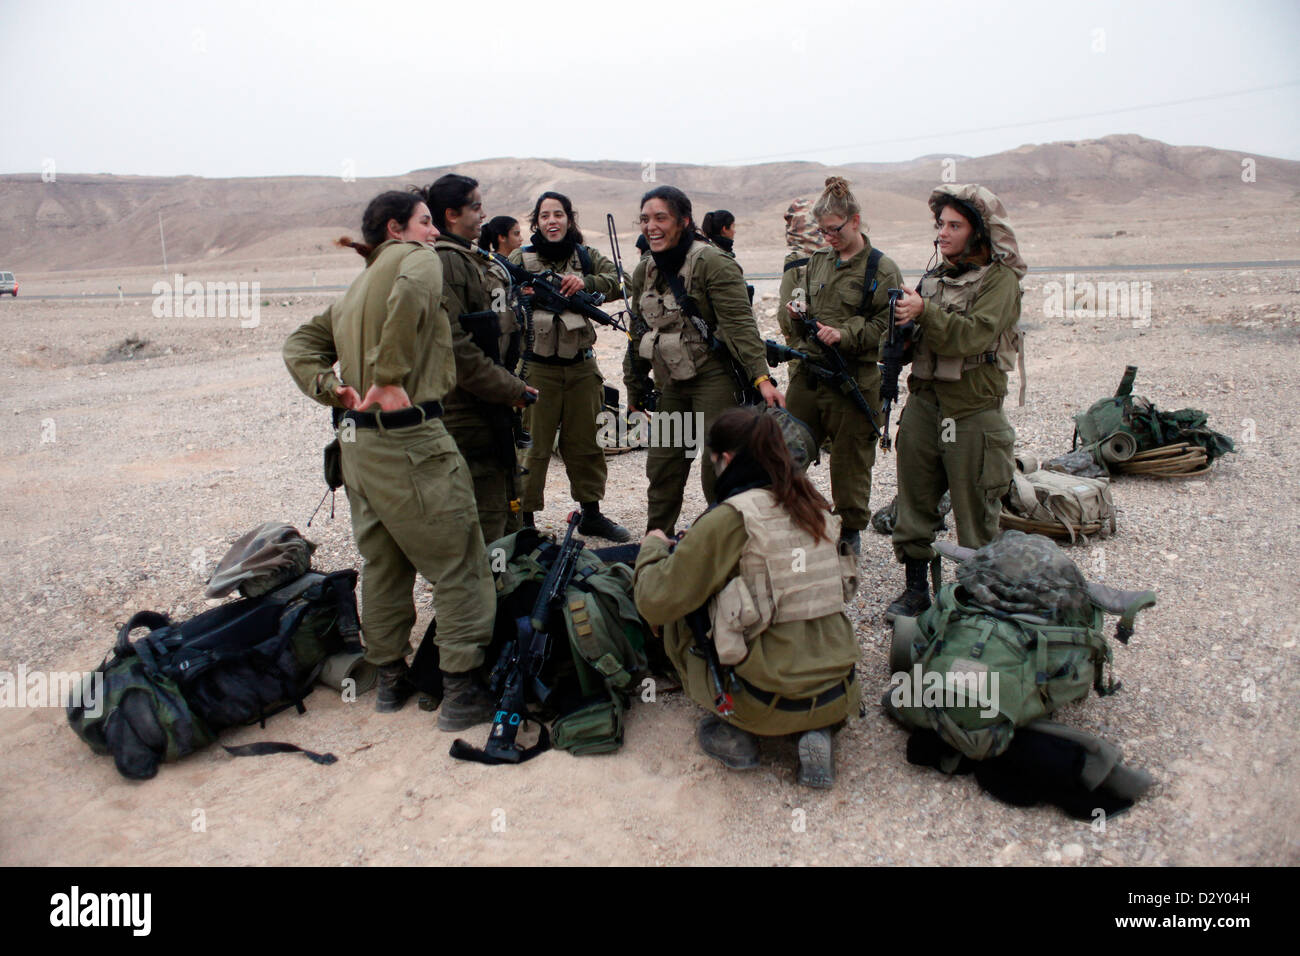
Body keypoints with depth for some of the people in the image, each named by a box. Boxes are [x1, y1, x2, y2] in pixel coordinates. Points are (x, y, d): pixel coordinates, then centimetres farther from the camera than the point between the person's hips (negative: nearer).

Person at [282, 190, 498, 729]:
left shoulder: (355, 289, 21)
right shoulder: (415, 256, -3)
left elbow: (301, 346, 19)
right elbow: (412, 292, -27)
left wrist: (330, 389, 4)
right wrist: (391, 377, -23)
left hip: (358, 442, 9)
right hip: (410, 441, -9)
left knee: (382, 564, 19)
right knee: (459, 568, 0)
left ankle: (389, 679, 30)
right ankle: (459, 691, 3)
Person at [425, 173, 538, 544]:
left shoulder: (474, 259, 17)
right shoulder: (444, 262, -16)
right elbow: (454, 346, -23)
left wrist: (511, 385, 14)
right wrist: (511, 389, -18)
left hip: (491, 408, 11)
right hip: (467, 412, -11)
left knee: (507, 499, 19)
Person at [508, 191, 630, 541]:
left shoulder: (587, 257, 10)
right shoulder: (520, 259, 2)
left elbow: (620, 282, -3)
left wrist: (586, 283, -20)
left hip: (581, 365, 4)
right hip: (537, 367, -3)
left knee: (584, 442, 14)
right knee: (533, 446, -2)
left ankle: (591, 514, 27)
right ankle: (524, 518, 8)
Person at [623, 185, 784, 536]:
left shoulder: (712, 263, -13)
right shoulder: (644, 271, 10)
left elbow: (740, 324, -21)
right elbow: (639, 334, 19)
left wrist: (761, 378, -31)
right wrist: (634, 388, 22)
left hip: (714, 379, -7)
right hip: (671, 385, 7)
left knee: (717, 473, -6)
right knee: (661, 470, 10)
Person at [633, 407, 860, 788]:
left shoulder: (727, 520, -14)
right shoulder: (813, 505, 4)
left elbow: (655, 602, -13)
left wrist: (653, 548, 9)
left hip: (771, 706, -5)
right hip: (839, 697, 5)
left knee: (675, 620, 15)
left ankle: (735, 733, 9)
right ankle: (815, 732, 12)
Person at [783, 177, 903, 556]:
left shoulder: (883, 270, -4)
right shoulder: (817, 260, 12)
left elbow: (887, 326, -9)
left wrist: (845, 334, -21)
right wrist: (796, 315, -3)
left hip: (853, 379, -5)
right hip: (807, 374, 5)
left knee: (849, 461, 5)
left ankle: (851, 533, 23)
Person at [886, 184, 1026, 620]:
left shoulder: (1000, 278, -5)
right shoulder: (935, 276, 15)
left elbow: (974, 335, -20)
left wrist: (925, 313, -27)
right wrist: (904, 326, -2)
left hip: (973, 409, -6)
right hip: (924, 402, 6)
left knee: (975, 515, 2)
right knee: (914, 502, 9)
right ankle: (915, 589, 22)